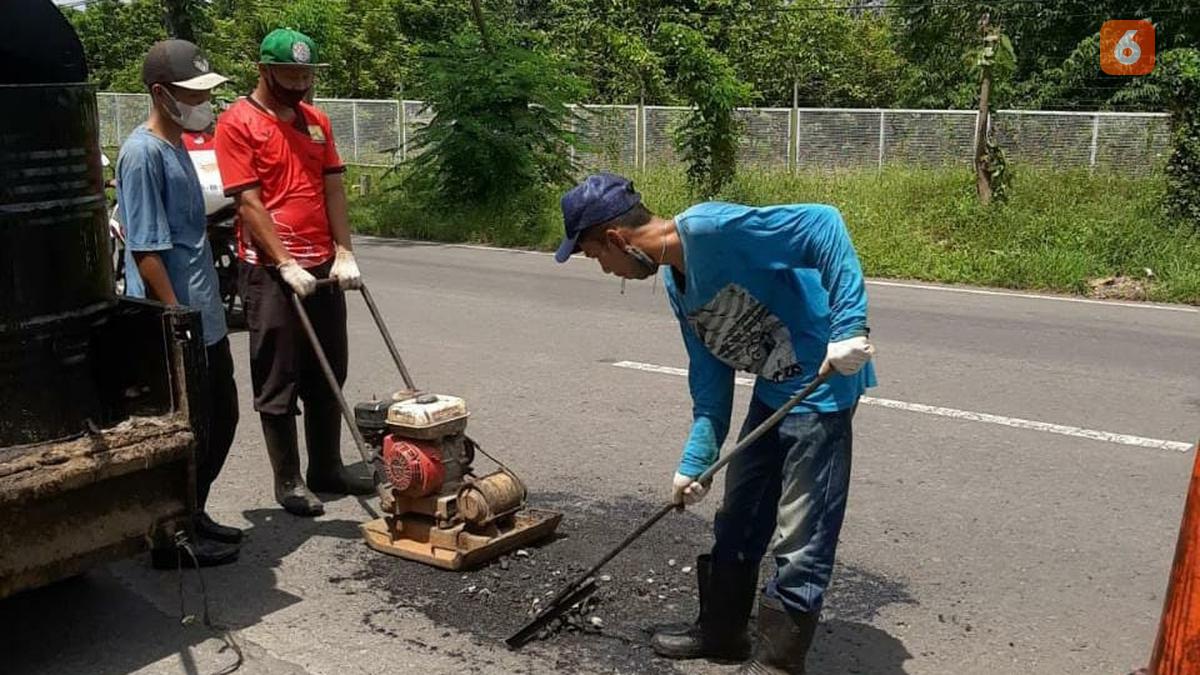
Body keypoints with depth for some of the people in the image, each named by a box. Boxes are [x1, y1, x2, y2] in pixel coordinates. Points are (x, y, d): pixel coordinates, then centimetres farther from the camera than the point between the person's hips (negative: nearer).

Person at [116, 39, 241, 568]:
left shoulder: (177, 146, 12)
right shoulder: (143, 153, -16)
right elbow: (146, 252, -20)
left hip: (205, 320, 10)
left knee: (221, 418, 18)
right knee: (185, 435, 1)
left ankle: (193, 515, 32)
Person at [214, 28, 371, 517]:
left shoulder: (316, 121, 11)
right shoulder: (237, 123, -8)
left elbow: (333, 189, 9)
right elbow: (249, 203, -13)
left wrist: (344, 254, -2)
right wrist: (286, 264, -18)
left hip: (323, 268, 7)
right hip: (271, 273, -6)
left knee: (328, 377, 13)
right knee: (278, 383, 3)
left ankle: (327, 468, 25)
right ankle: (288, 482, 13)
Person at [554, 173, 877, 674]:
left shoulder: (709, 228, -22)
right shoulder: (676, 282, 7)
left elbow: (823, 224, -28)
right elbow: (710, 375, 10)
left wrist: (847, 327, -32)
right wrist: (695, 460, 5)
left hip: (823, 385, -10)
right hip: (774, 389, 10)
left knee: (800, 538, -1)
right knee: (737, 520, 19)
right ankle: (721, 631, 36)